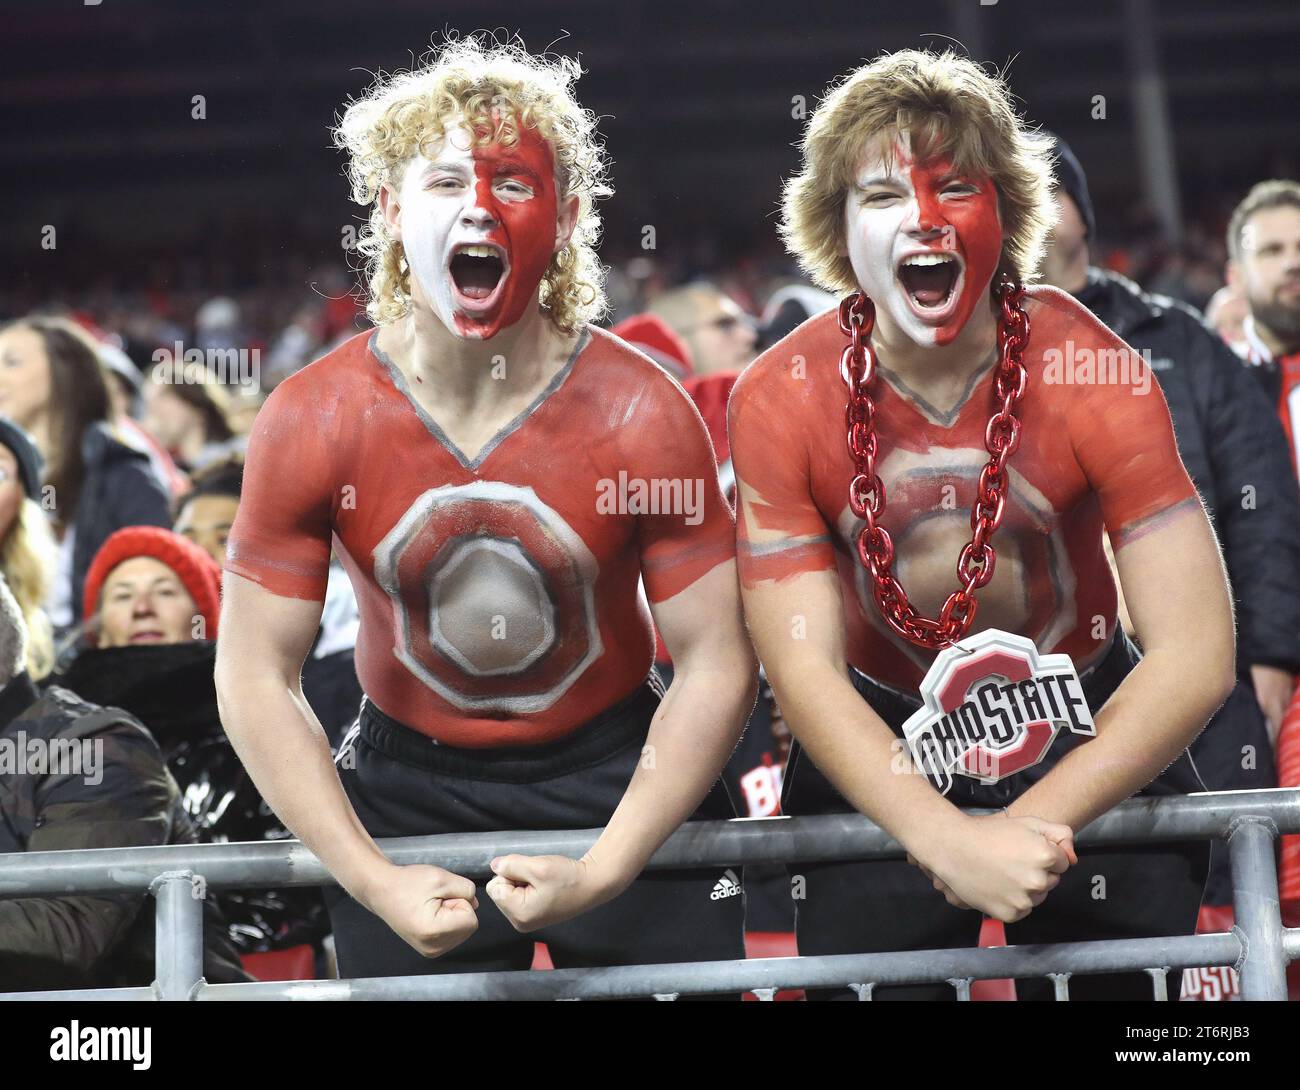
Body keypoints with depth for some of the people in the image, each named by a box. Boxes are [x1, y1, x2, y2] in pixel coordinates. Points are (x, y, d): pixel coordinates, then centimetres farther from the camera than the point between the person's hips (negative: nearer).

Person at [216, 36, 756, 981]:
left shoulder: (642, 414, -16)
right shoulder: (309, 423, -14)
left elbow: (717, 665, -13)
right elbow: (258, 679, -10)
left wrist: (600, 874, -21)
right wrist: (375, 883, -17)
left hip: (615, 771, 0)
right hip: (408, 787, 1)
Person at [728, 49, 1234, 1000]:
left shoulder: (1092, 373, -18)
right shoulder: (778, 402, -15)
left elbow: (1196, 655, -21)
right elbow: (802, 665, -17)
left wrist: (1028, 823, -31)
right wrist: (947, 841, -31)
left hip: (1090, 740, 0)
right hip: (877, 746, 0)